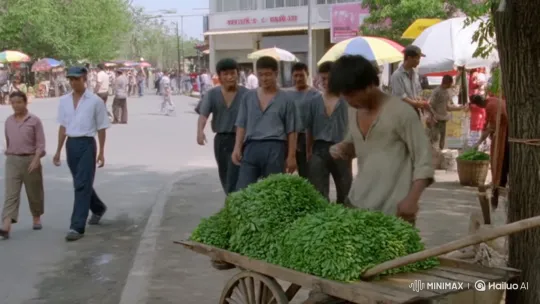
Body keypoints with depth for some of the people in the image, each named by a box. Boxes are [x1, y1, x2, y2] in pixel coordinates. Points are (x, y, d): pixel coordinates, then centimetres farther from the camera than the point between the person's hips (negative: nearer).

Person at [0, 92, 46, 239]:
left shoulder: (34, 120, -5)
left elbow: (40, 143, -8)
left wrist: (36, 160, -19)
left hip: (30, 160, -2)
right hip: (12, 161, 2)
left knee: (34, 192, 12)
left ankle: (36, 218, 34)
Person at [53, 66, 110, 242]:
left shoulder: (95, 101, -7)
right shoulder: (64, 101, 6)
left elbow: (101, 128, -3)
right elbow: (63, 127, 13)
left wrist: (101, 152, -5)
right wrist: (58, 150, 11)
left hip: (86, 144, -5)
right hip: (71, 144, 6)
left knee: (82, 185, -9)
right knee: (81, 183, 18)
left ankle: (77, 227, -8)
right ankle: (98, 208, 43)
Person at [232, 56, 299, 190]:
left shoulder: (285, 99, 4)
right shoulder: (248, 97, 12)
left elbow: (291, 131, 3)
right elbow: (241, 125, 13)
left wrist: (291, 155, -2)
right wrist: (237, 147, 2)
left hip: (274, 149, -2)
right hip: (251, 147, 3)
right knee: (243, 189, -1)